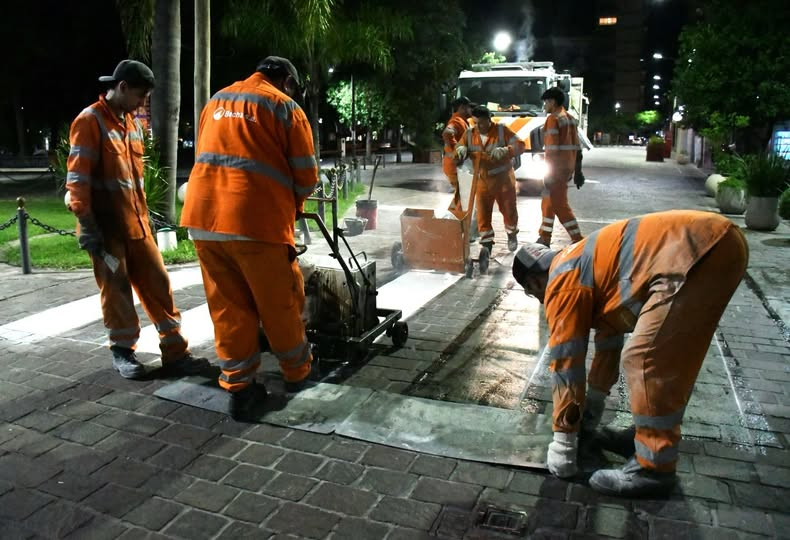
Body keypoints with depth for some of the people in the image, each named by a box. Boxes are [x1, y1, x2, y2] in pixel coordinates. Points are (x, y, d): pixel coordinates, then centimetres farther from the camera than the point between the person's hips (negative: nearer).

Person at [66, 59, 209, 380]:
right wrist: (87, 227, -18)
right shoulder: (90, 121, -10)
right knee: (116, 291, 4)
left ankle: (175, 353, 10)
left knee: (158, 285, 4)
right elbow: (77, 179, -15)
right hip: (106, 228, -7)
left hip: (136, 223, 7)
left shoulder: (132, 123, 15)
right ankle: (123, 353, 21)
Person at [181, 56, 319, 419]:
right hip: (255, 220, -5)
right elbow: (306, 176, 0)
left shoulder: (217, 101, 21)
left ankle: (238, 387, 17)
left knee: (227, 306, 12)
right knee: (279, 303, 10)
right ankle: (297, 372, 27)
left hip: (203, 215, 6)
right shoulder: (285, 107, 3)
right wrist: (293, 209, 21)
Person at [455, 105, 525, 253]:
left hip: (503, 178, -2)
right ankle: (486, 243, 11)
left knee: (509, 208, 9)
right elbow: (459, 146, 6)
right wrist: (461, 149, -20)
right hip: (482, 181, 2)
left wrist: (505, 151, -29)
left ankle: (512, 234, 36)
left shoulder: (502, 130, -8)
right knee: (482, 213, -1)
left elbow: (520, 145, -11)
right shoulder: (469, 133, 0)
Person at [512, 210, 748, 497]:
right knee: (666, 358, 21)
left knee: (646, 359, -5)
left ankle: (654, 468, 6)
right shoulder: (583, 265, 27)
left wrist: (564, 437, 10)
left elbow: (565, 361, 2)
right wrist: (594, 400, 45)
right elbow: (609, 334, 36)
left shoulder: (563, 282, 0)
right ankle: (659, 432, 34)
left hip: (698, 253, -11)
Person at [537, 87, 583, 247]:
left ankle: (578, 240, -6)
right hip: (567, 166, 9)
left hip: (557, 167, -9)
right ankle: (544, 238, 23)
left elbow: (553, 148, -18)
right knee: (547, 202, 17)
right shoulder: (569, 118, 16)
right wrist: (578, 170, 18)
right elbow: (576, 146, 16)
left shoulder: (553, 118, -11)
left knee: (560, 205, -6)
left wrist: (548, 172, -17)